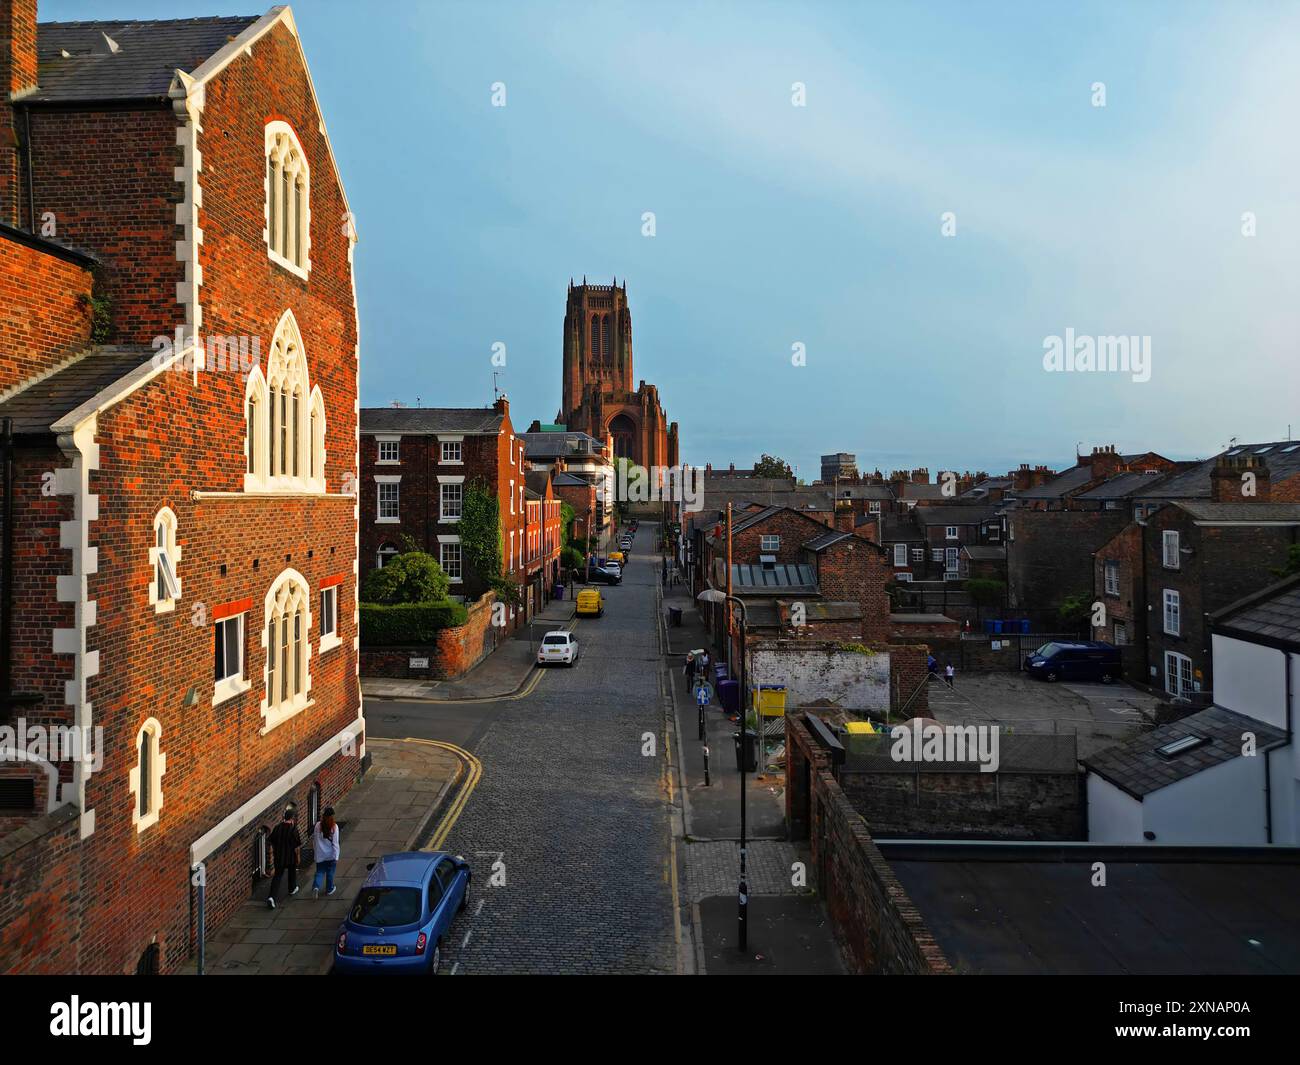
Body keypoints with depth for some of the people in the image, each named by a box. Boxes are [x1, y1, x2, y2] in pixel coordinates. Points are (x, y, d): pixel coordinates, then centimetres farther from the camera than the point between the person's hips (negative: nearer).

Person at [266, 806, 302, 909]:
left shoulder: (277, 828, -5)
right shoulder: (293, 829, -18)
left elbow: (272, 843, 5)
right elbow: (297, 845, -13)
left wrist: (273, 854, 19)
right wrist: (298, 856, 2)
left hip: (279, 857, 3)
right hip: (291, 857, -3)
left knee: (277, 875, 7)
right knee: (292, 872, 24)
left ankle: (271, 897, -8)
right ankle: (292, 889, 42)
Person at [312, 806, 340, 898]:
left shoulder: (318, 825, -11)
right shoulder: (334, 827, -17)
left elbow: (315, 839, 1)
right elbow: (335, 843, -15)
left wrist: (315, 849, 18)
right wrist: (336, 857, -10)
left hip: (320, 855, 2)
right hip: (330, 855, -1)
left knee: (319, 872, 13)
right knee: (330, 873, 16)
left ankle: (316, 887, -8)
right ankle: (329, 889, 29)